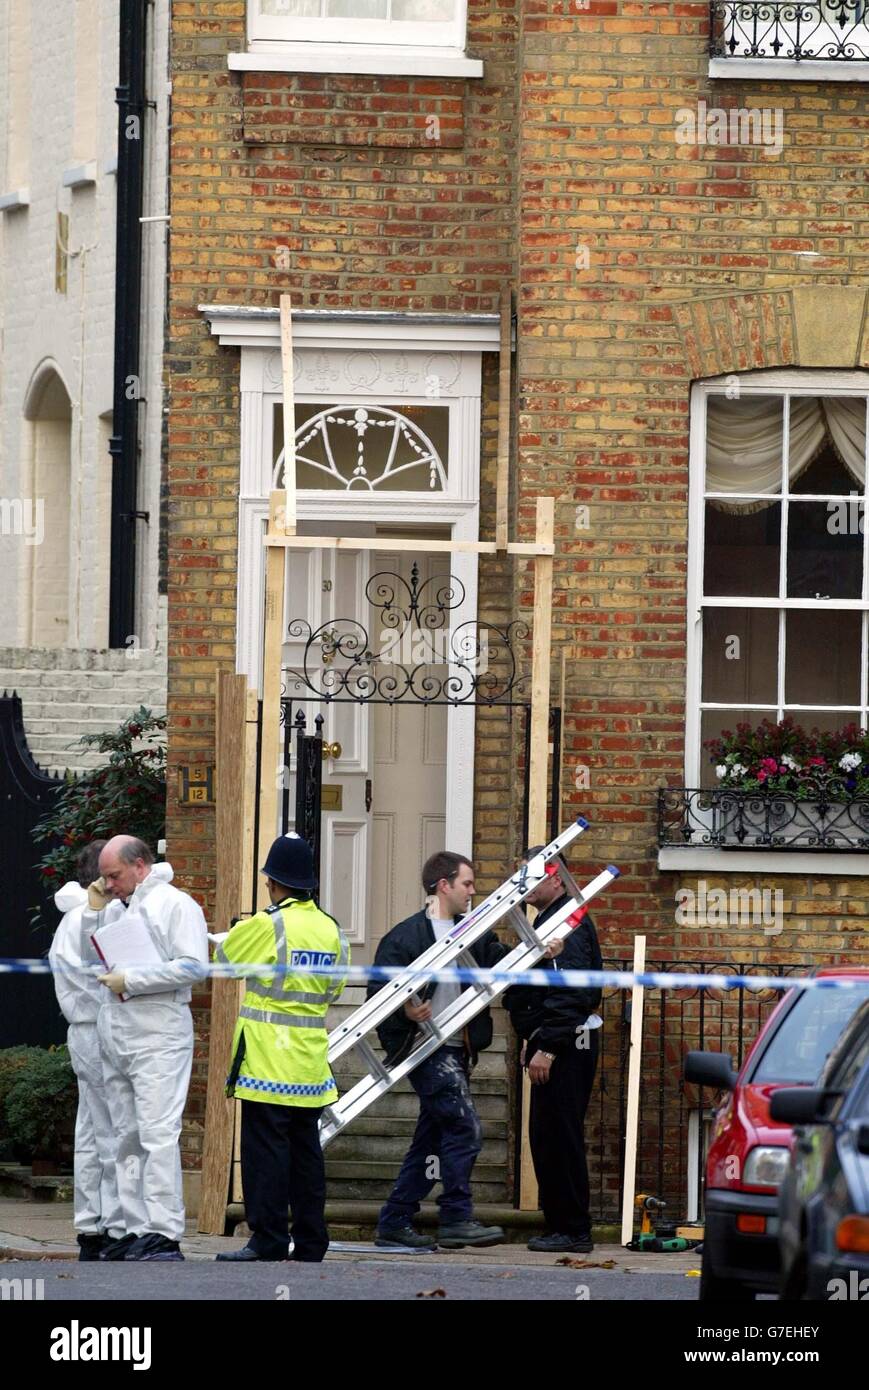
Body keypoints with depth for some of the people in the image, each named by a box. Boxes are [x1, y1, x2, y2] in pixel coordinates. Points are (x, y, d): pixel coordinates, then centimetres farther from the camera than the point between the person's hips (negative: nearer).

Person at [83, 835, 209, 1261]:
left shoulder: (175, 905, -4)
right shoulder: (114, 909, 19)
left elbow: (195, 966, -14)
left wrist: (131, 980, -14)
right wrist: (92, 911, 9)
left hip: (158, 1038, -8)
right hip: (115, 1040, 8)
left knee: (158, 1134, -13)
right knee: (127, 1139, 7)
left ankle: (164, 1234, -17)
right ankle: (136, 1231, 8)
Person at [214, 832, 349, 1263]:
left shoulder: (265, 926, -11)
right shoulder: (331, 929, 6)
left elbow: (220, 958, 4)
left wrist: (235, 932, 24)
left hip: (269, 1060, -6)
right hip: (311, 1061, 6)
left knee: (266, 1147, -4)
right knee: (306, 1149, 10)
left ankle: (268, 1238, -7)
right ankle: (310, 1241, 12)